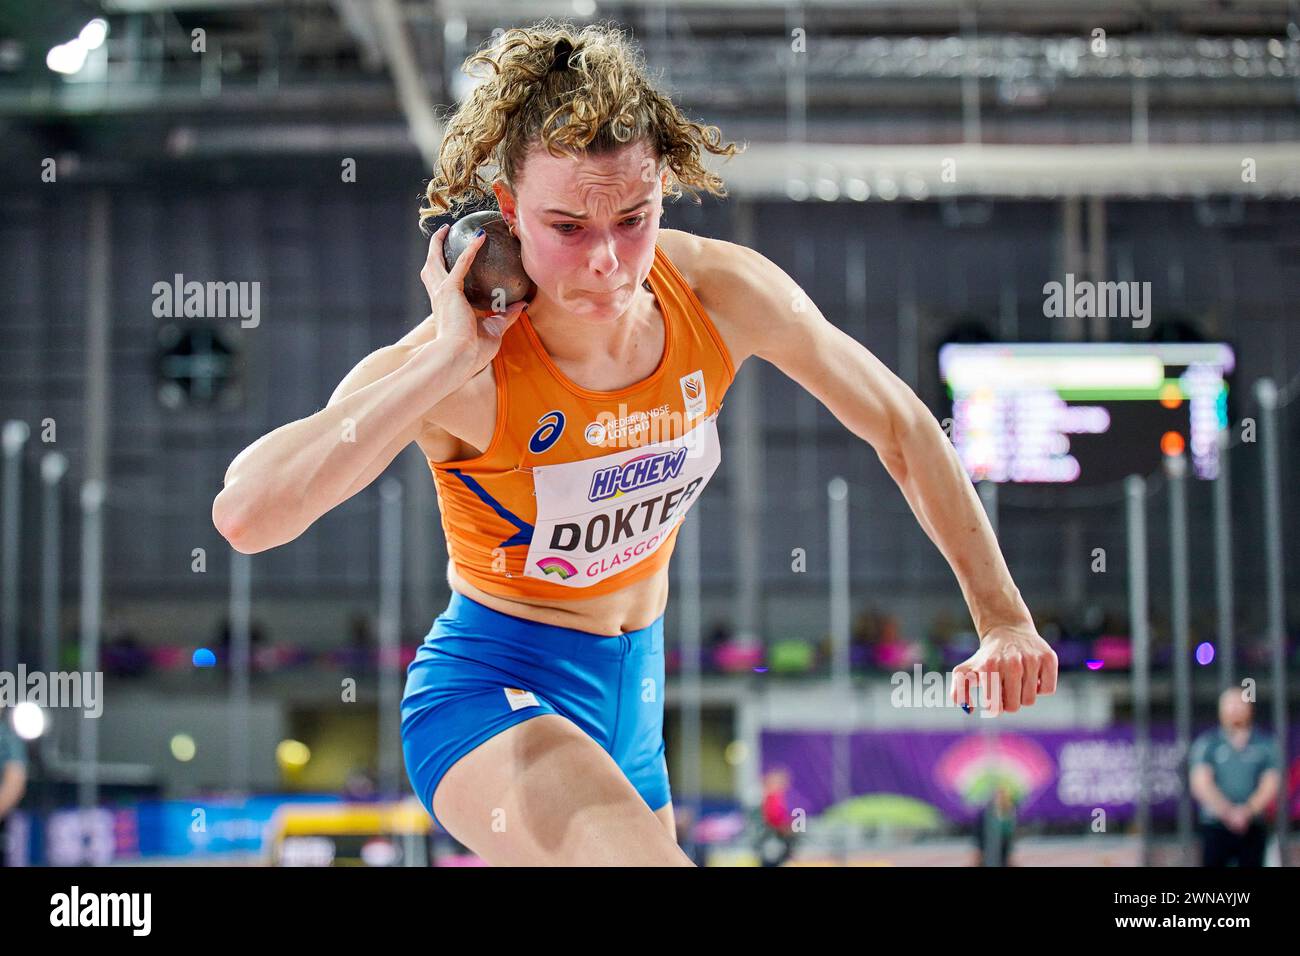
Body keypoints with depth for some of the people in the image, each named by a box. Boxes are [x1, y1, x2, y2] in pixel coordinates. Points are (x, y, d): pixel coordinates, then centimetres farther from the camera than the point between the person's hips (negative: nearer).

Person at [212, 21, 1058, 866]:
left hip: (634, 689, 6)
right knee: (644, 857, -35)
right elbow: (245, 515, -39)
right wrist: (449, 360, -37)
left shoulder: (725, 296, -14)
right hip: (494, 693, -6)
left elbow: (900, 424, 2)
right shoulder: (456, 371, -26)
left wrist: (1004, 617, 3)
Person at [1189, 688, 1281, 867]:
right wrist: (1228, 812, -17)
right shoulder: (1206, 744, 5)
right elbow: (1201, 785, -4)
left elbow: (1271, 785, 1)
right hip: (1215, 827, -2)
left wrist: (1247, 811, -16)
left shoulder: (1265, 745, 9)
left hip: (1254, 829, 2)